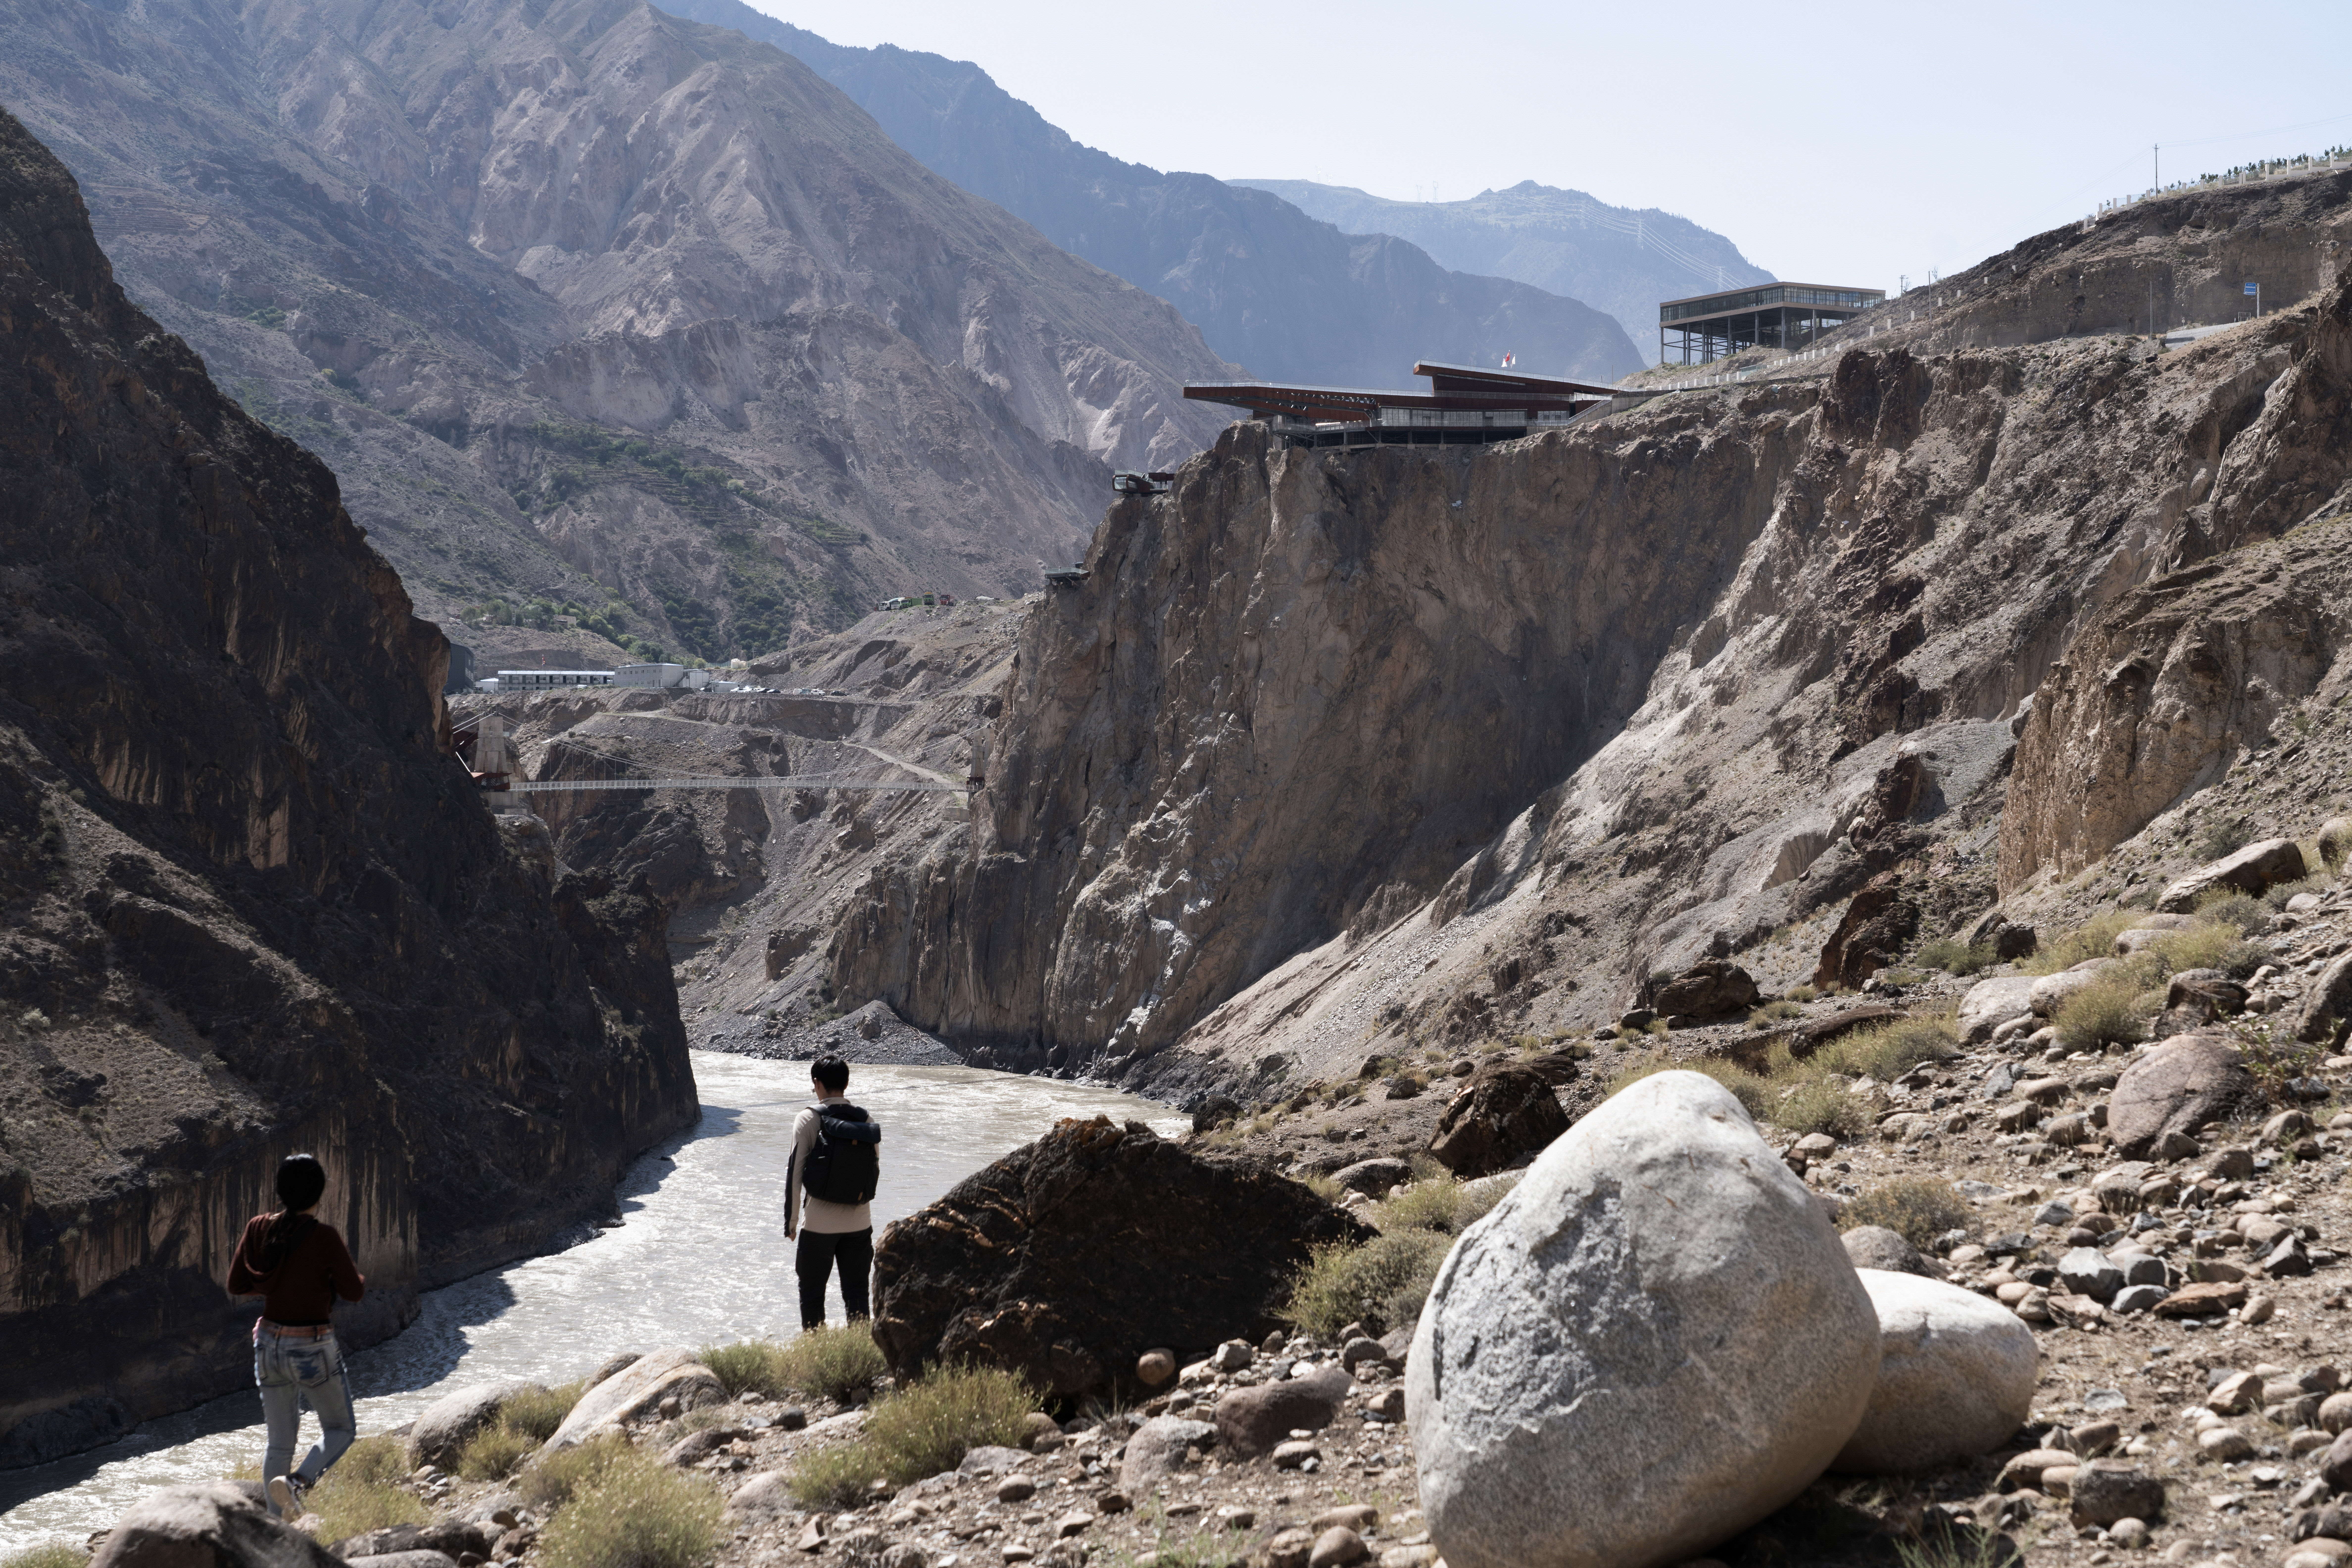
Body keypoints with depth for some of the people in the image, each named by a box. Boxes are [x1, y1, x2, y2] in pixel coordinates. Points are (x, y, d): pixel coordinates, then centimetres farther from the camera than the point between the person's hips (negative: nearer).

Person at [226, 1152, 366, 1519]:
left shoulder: (258, 1229, -4)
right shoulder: (324, 1237, -19)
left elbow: (236, 1285, 5)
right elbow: (353, 1292, -9)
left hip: (270, 1343, 5)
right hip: (313, 1350, -5)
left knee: (279, 1443, 16)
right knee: (341, 1430, 14)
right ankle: (297, 1484, -12)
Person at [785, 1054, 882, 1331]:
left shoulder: (808, 1120, -9)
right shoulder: (868, 1123, 2)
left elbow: (795, 1174, -8)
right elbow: (876, 1169, 8)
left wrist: (791, 1222, -1)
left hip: (819, 1223, -3)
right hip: (860, 1224, 3)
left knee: (812, 1297, 10)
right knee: (857, 1297, 10)